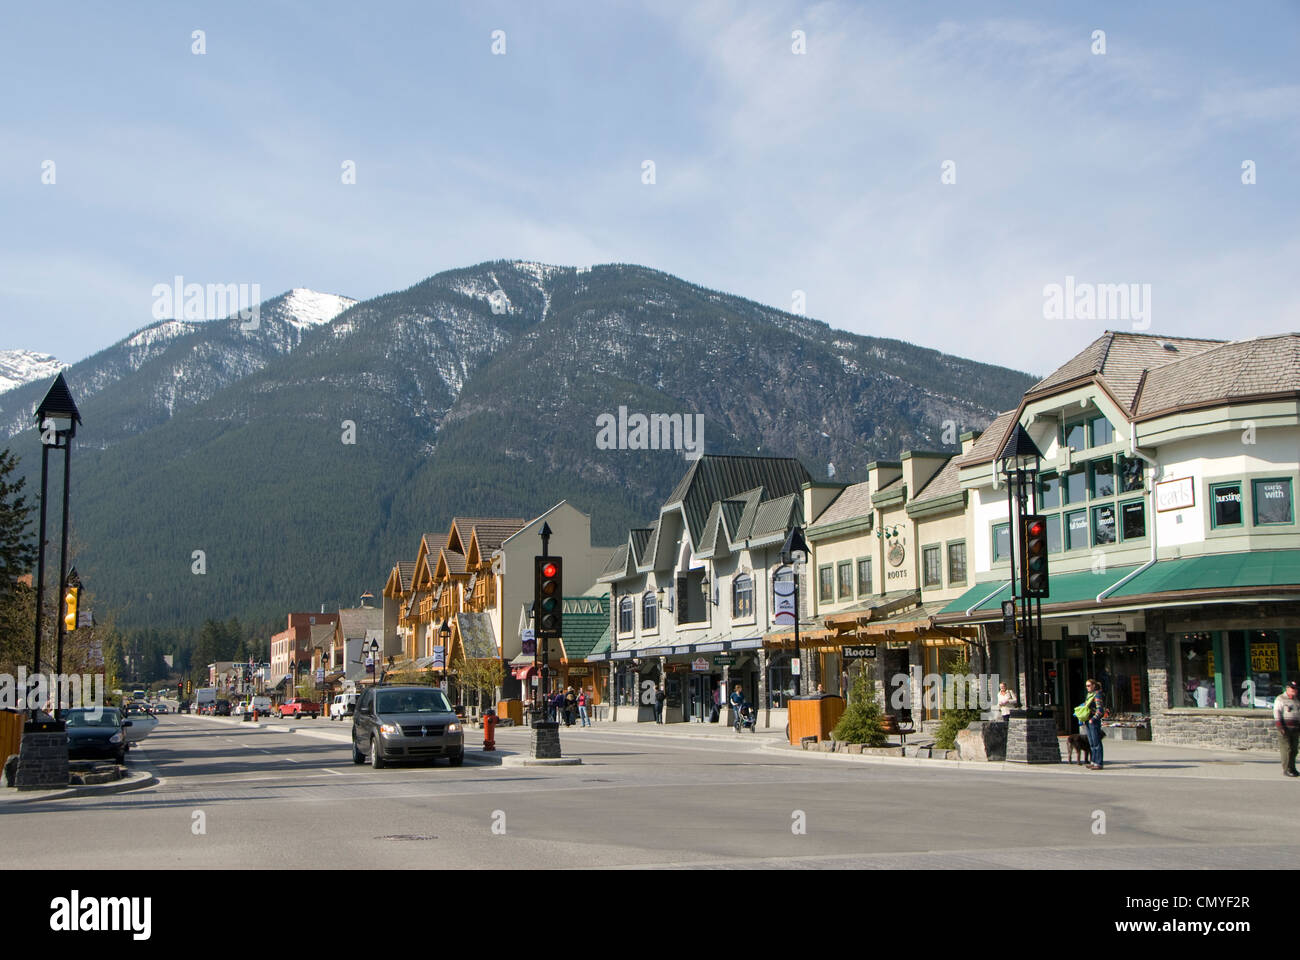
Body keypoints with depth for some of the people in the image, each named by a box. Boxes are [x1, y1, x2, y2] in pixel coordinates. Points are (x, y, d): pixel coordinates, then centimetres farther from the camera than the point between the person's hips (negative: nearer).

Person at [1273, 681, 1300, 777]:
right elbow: (1276, 713, -9)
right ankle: (1286, 770, -7)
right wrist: (1280, 727, -17)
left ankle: (1292, 768, 16)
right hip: (1285, 728, -6)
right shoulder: (1280, 699, -3)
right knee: (1287, 749, -9)